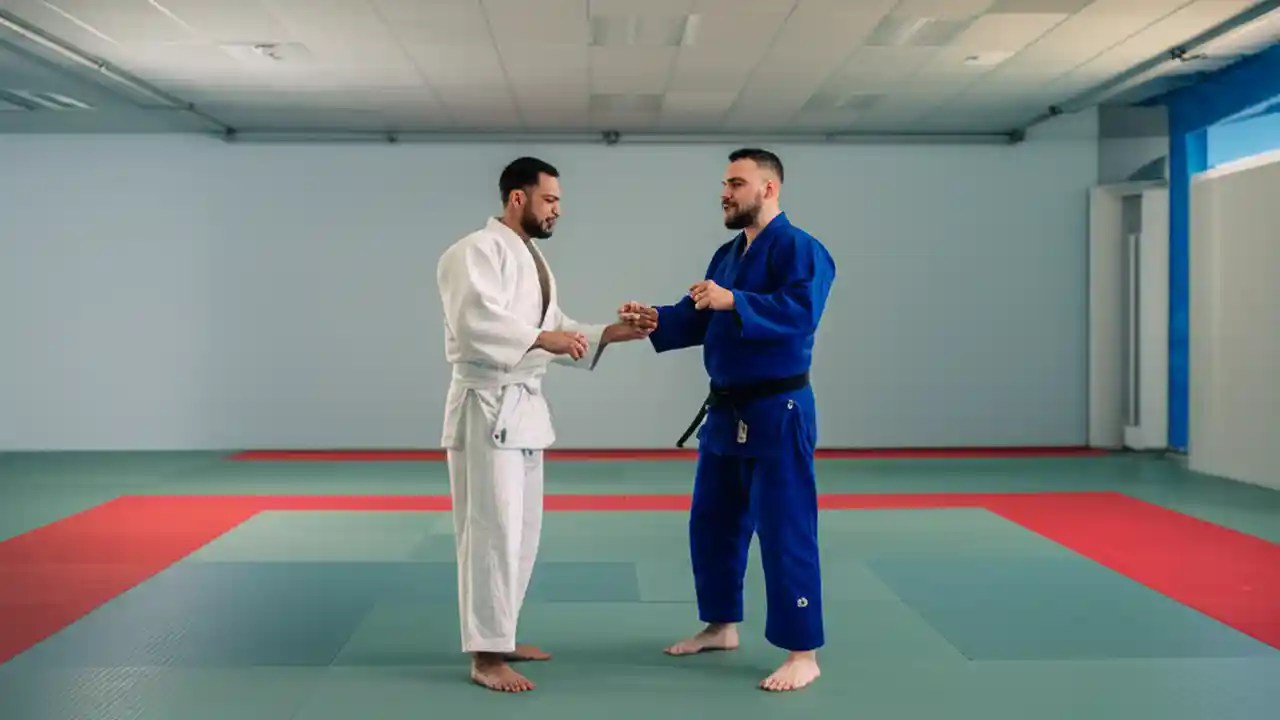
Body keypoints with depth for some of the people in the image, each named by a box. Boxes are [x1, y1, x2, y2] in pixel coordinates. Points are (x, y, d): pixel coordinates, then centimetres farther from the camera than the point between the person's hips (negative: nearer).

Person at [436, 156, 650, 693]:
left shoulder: (532, 259, 17)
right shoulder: (477, 251, -14)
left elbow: (556, 331, 17)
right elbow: (476, 322, -28)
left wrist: (608, 334, 3)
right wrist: (543, 338, -31)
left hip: (523, 405, 10)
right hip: (486, 406, -10)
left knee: (522, 529, 15)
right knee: (492, 530, -8)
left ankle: (498, 636, 27)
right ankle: (485, 656, 0)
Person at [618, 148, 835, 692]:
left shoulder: (799, 249, -12)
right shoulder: (727, 254, 15)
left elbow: (801, 312, -26)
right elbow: (701, 318, 12)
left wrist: (734, 301, -32)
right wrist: (658, 321, -6)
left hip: (777, 412, -9)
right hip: (726, 411, 9)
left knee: (785, 531, -5)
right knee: (712, 523, 16)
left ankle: (803, 654, 5)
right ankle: (721, 627, 32)